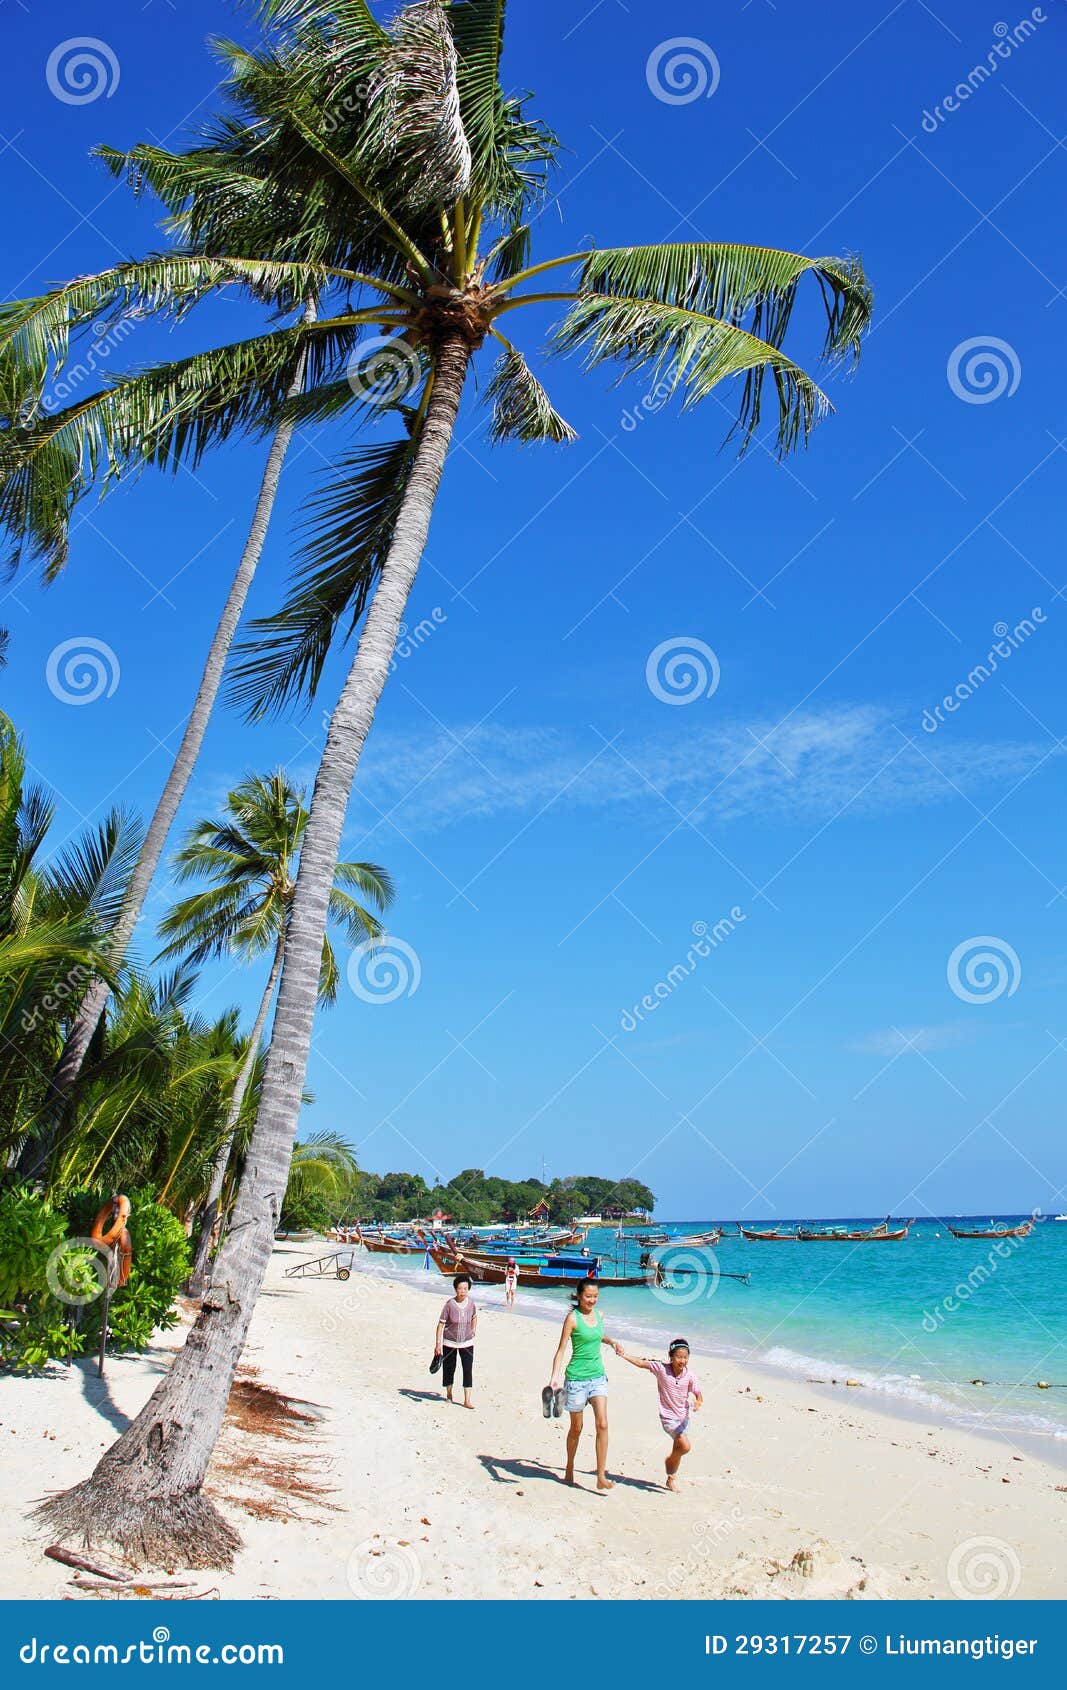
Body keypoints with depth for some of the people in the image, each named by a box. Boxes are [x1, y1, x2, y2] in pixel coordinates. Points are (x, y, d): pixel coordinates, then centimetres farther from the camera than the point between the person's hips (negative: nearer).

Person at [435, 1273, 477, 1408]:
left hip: (467, 1343, 2)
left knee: (468, 1369, -4)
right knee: (449, 1369, 12)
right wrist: (438, 1344, -14)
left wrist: (473, 1332, 12)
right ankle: (449, 1394, 36)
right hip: (449, 1343, -2)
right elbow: (441, 1324, -14)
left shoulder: (471, 1303, -10)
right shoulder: (450, 1304, -20)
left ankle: (467, 1401, 3)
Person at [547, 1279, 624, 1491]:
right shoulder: (572, 1318, -13)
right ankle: (569, 1470, 31)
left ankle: (601, 1477, -3)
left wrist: (612, 1342, 11)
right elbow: (561, 1350, -14)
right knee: (576, 1428, 9)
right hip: (576, 1378, -4)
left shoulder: (599, 1314, 5)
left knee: (602, 1424, -8)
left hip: (598, 1376, 4)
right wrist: (555, 1377, -24)